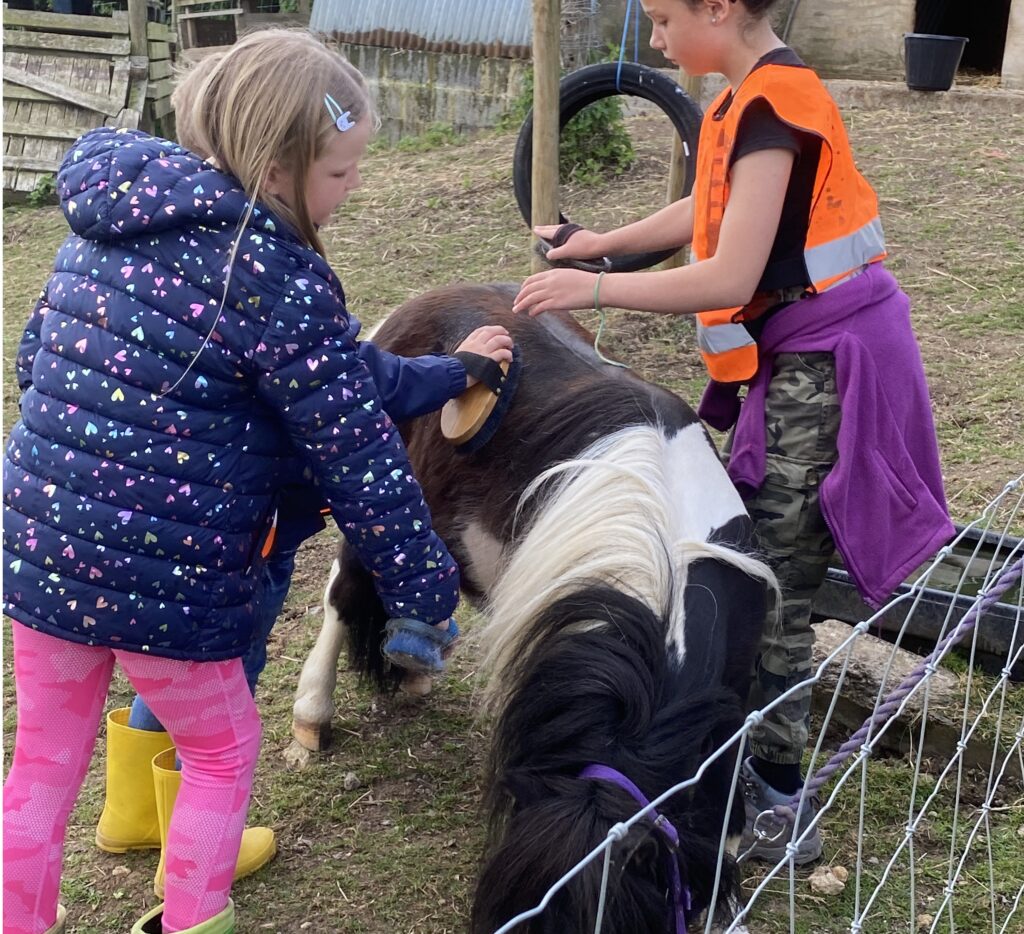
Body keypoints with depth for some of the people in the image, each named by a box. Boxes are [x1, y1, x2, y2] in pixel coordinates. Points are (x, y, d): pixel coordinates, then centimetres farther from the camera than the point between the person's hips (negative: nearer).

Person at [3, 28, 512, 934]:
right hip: (166, 576, -6)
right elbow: (358, 457, -13)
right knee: (221, 752, 19)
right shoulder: (274, 273, -17)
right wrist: (427, 589, -2)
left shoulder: (112, 218, 7)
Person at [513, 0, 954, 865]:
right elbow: (715, 210, 26)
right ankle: (759, 761, 29)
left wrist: (593, 289, -17)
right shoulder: (759, 95, 9)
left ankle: (779, 811, 10)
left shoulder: (770, 104, -20)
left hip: (824, 367, -9)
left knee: (769, 594, -3)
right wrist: (604, 243, 30)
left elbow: (730, 278, -24)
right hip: (801, 360, 9)